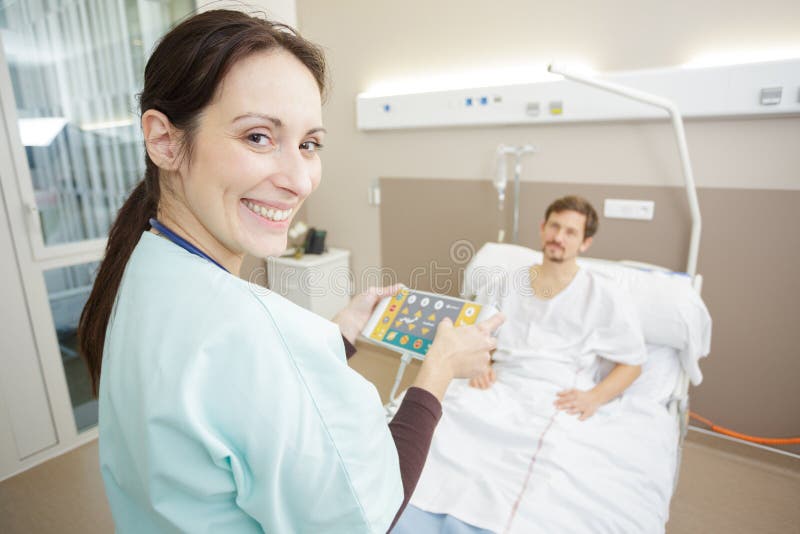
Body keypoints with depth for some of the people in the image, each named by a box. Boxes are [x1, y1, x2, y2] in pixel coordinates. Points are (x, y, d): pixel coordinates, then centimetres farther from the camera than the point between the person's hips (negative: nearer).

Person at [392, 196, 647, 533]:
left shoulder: (604, 297, 8)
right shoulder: (508, 284, 17)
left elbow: (632, 363, 12)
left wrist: (595, 397, -7)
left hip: (553, 398, -2)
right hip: (499, 386, 3)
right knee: (447, 413, -29)